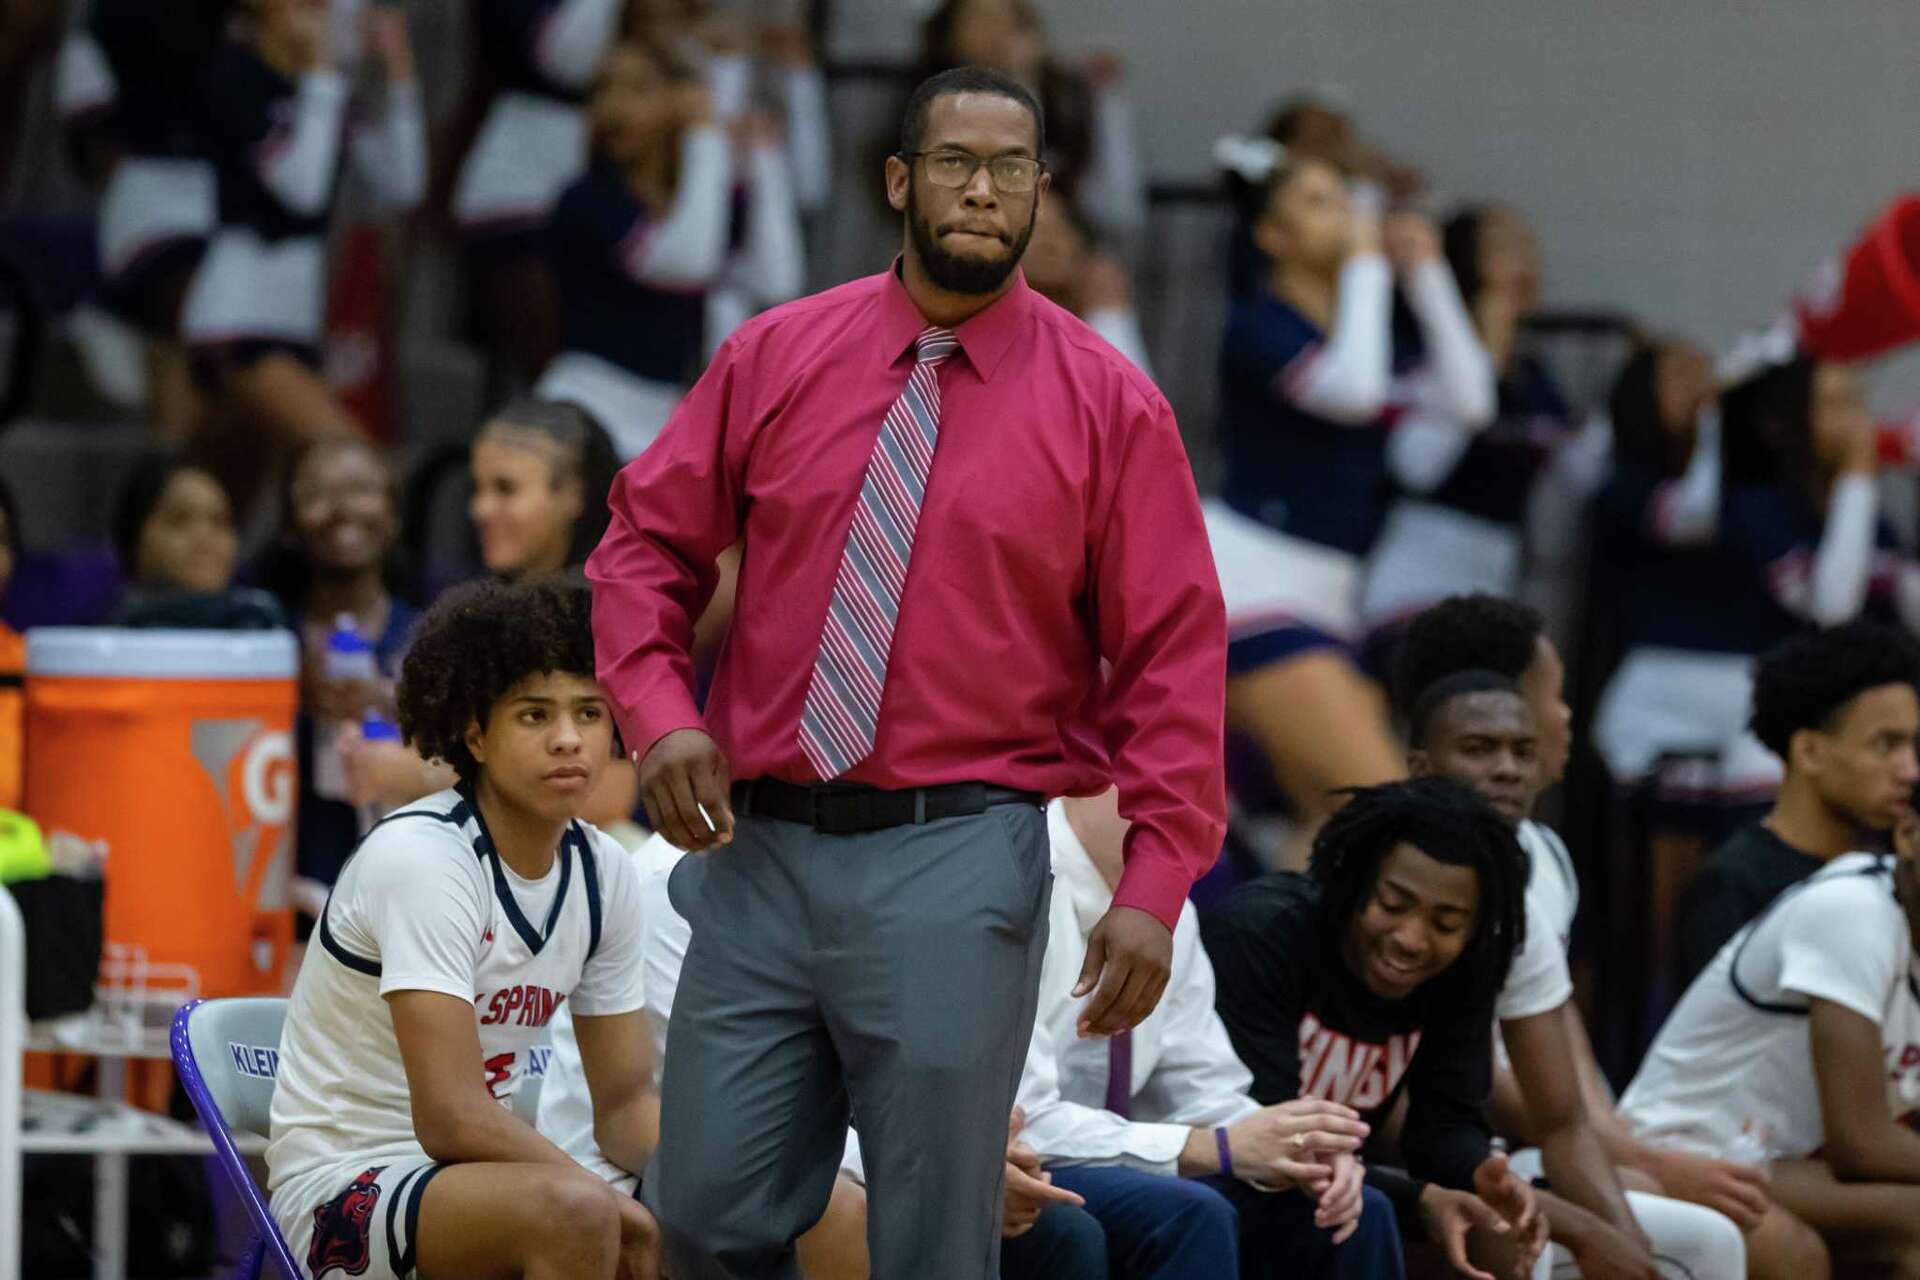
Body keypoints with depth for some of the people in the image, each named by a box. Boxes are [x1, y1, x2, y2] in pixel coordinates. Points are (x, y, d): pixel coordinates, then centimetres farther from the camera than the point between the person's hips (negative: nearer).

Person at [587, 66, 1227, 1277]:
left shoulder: (1107, 405, 1)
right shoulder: (777, 358, 7)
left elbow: (1174, 657, -1)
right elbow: (646, 542, 12)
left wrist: (1155, 888, -10)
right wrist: (661, 711, -7)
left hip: (956, 862, -2)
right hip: (759, 847, 3)